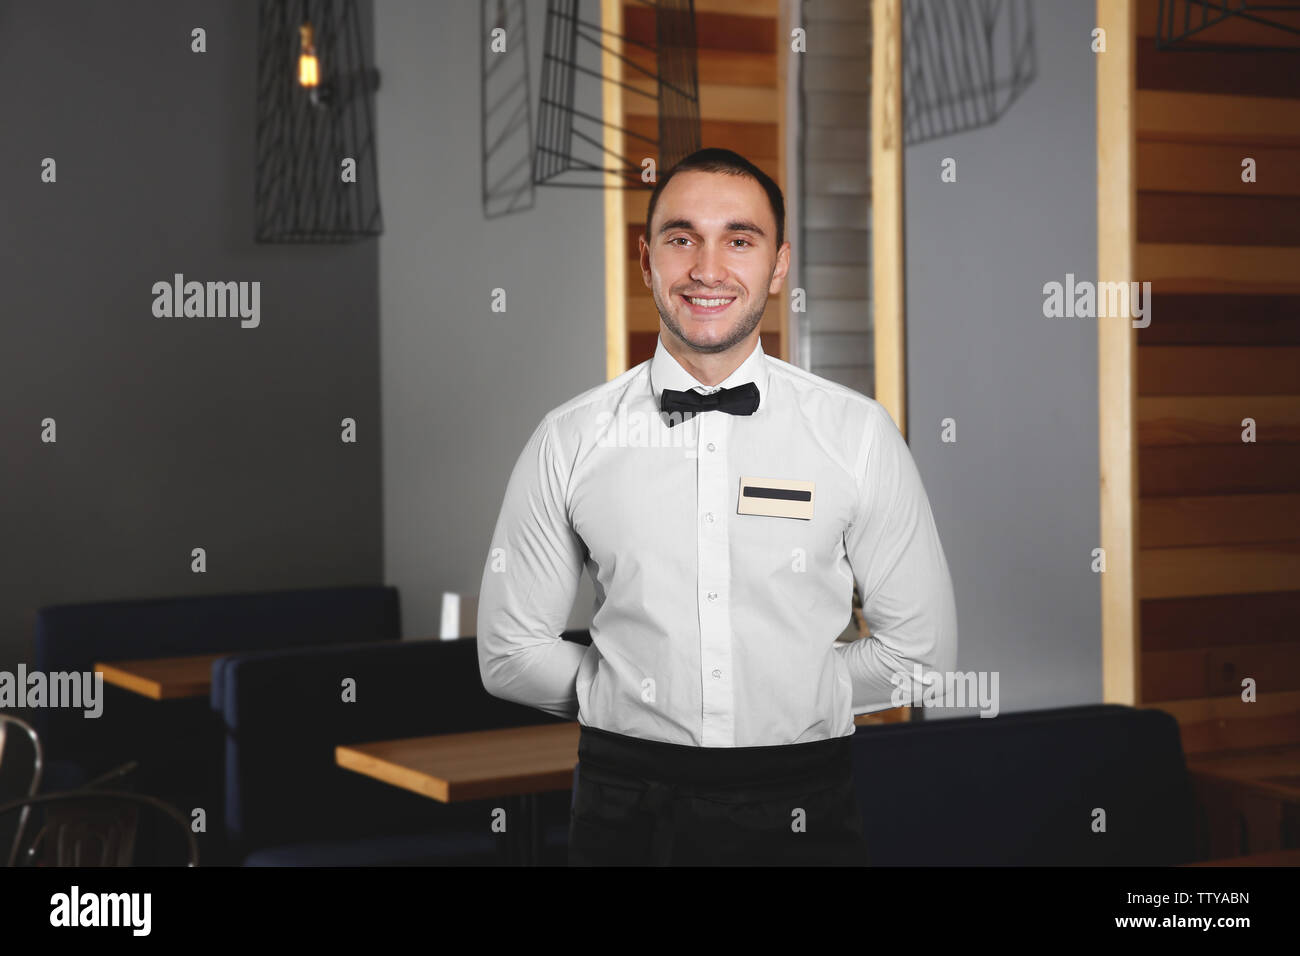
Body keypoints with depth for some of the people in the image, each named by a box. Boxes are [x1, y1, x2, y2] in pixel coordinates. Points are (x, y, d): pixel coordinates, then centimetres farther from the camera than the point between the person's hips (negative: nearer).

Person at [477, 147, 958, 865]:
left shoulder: (859, 434, -4)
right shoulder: (568, 442, -3)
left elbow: (922, 652, 2)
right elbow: (510, 653, 3)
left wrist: (787, 695, 0)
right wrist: (633, 700, -1)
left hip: (801, 816, 0)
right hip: (625, 816, 0)